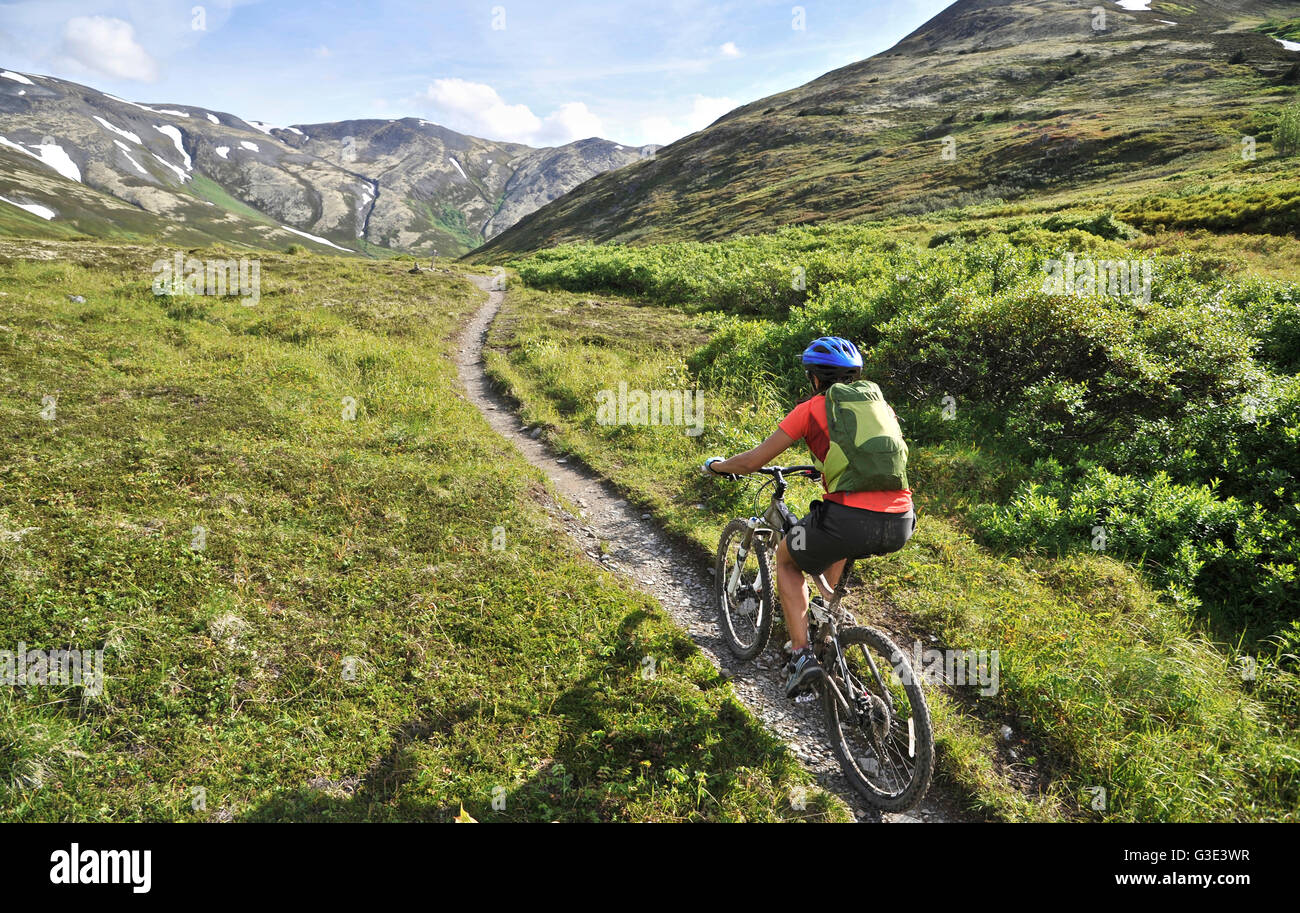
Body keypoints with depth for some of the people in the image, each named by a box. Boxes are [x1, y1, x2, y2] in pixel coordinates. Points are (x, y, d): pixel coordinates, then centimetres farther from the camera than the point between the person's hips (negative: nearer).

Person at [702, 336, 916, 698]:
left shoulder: (812, 408, 7)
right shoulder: (879, 401, 21)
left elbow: (752, 461, 9)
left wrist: (716, 465, 29)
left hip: (849, 518, -6)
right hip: (900, 525, 6)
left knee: (786, 560, 24)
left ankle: (802, 654, 11)